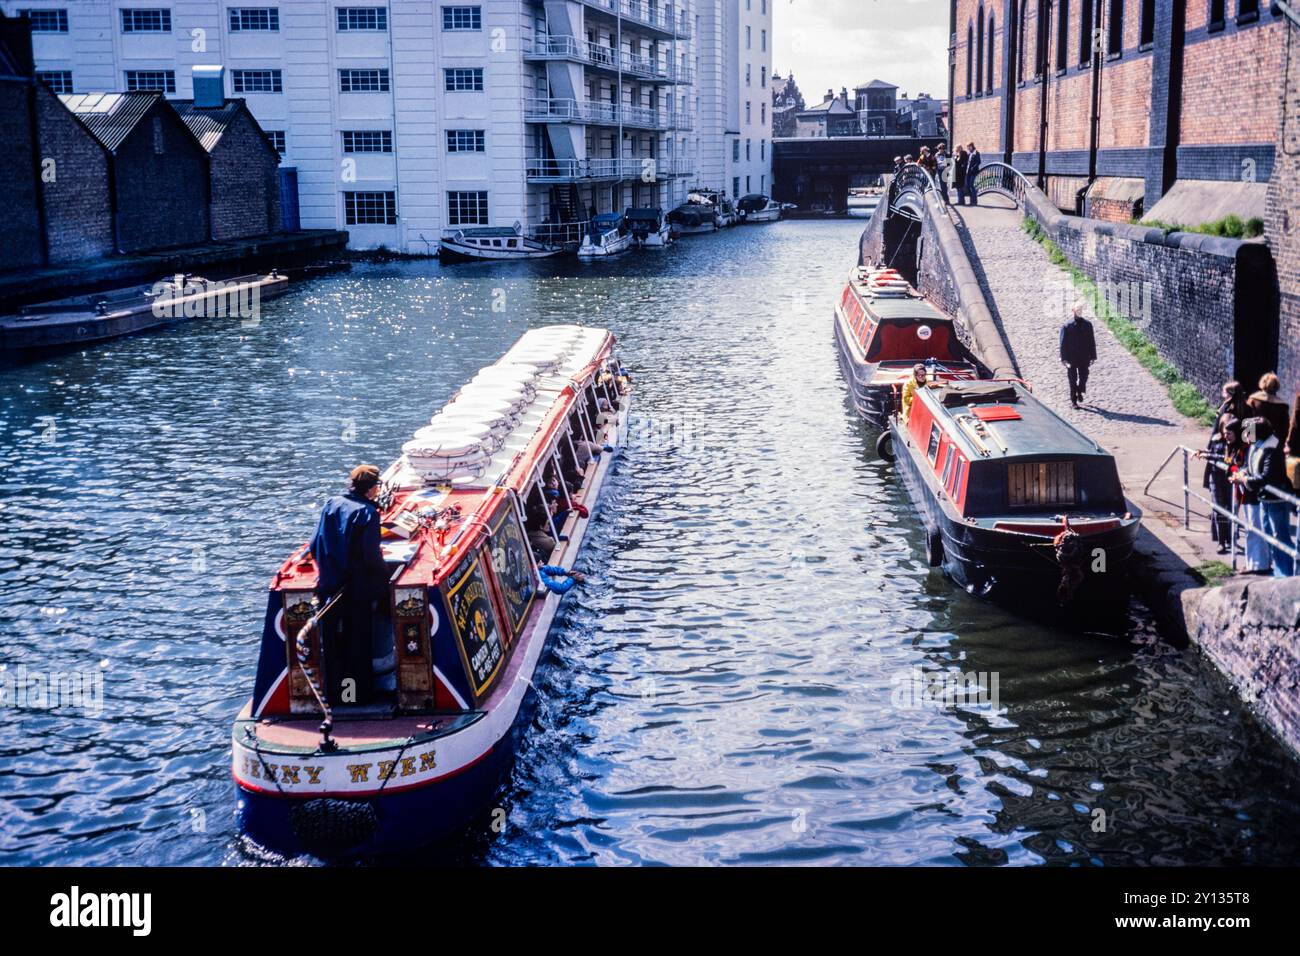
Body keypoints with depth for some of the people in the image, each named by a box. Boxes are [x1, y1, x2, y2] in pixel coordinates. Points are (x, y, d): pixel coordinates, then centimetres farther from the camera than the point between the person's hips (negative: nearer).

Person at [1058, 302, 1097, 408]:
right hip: (1071, 358, -2)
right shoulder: (1067, 326, -6)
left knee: (1084, 377, 7)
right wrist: (1064, 358, -9)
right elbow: (1063, 343, -4)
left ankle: (1079, 392, 36)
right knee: (1073, 379, 4)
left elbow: (1092, 342, 6)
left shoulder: (1087, 324, 2)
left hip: (1084, 357, 2)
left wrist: (1093, 356, 3)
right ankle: (1073, 400, 15)